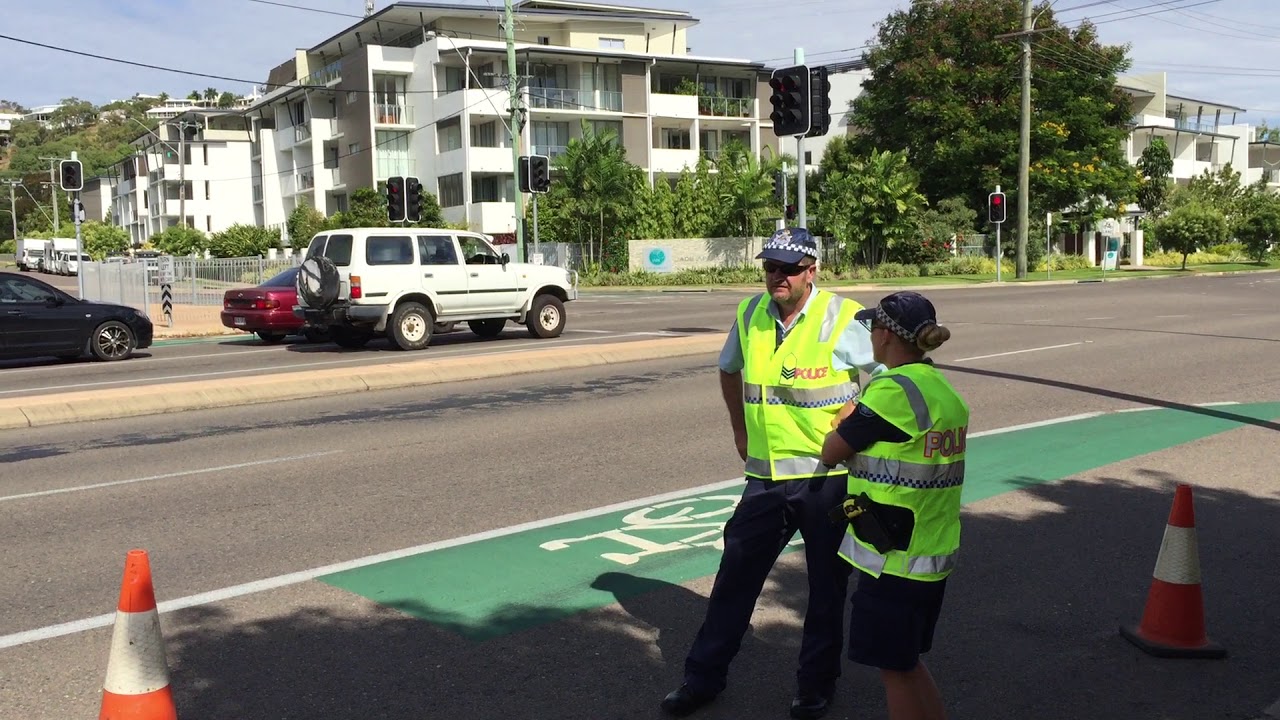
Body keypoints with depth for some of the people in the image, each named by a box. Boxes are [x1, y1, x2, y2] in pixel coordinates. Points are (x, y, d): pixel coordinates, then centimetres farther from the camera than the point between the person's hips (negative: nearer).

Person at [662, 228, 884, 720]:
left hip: (828, 477, -4)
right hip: (767, 476, 4)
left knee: (827, 585, 10)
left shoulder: (842, 319, -12)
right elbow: (729, 370, 22)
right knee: (735, 574, 10)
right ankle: (704, 676, 24)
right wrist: (740, 430, 18)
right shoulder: (750, 314, 3)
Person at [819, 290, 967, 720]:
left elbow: (831, 452, -12)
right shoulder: (943, 390, 8)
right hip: (935, 552, 9)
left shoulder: (892, 391, -20)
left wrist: (845, 417, 5)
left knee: (896, 668, 6)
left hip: (895, 559, -9)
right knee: (906, 663, 21)